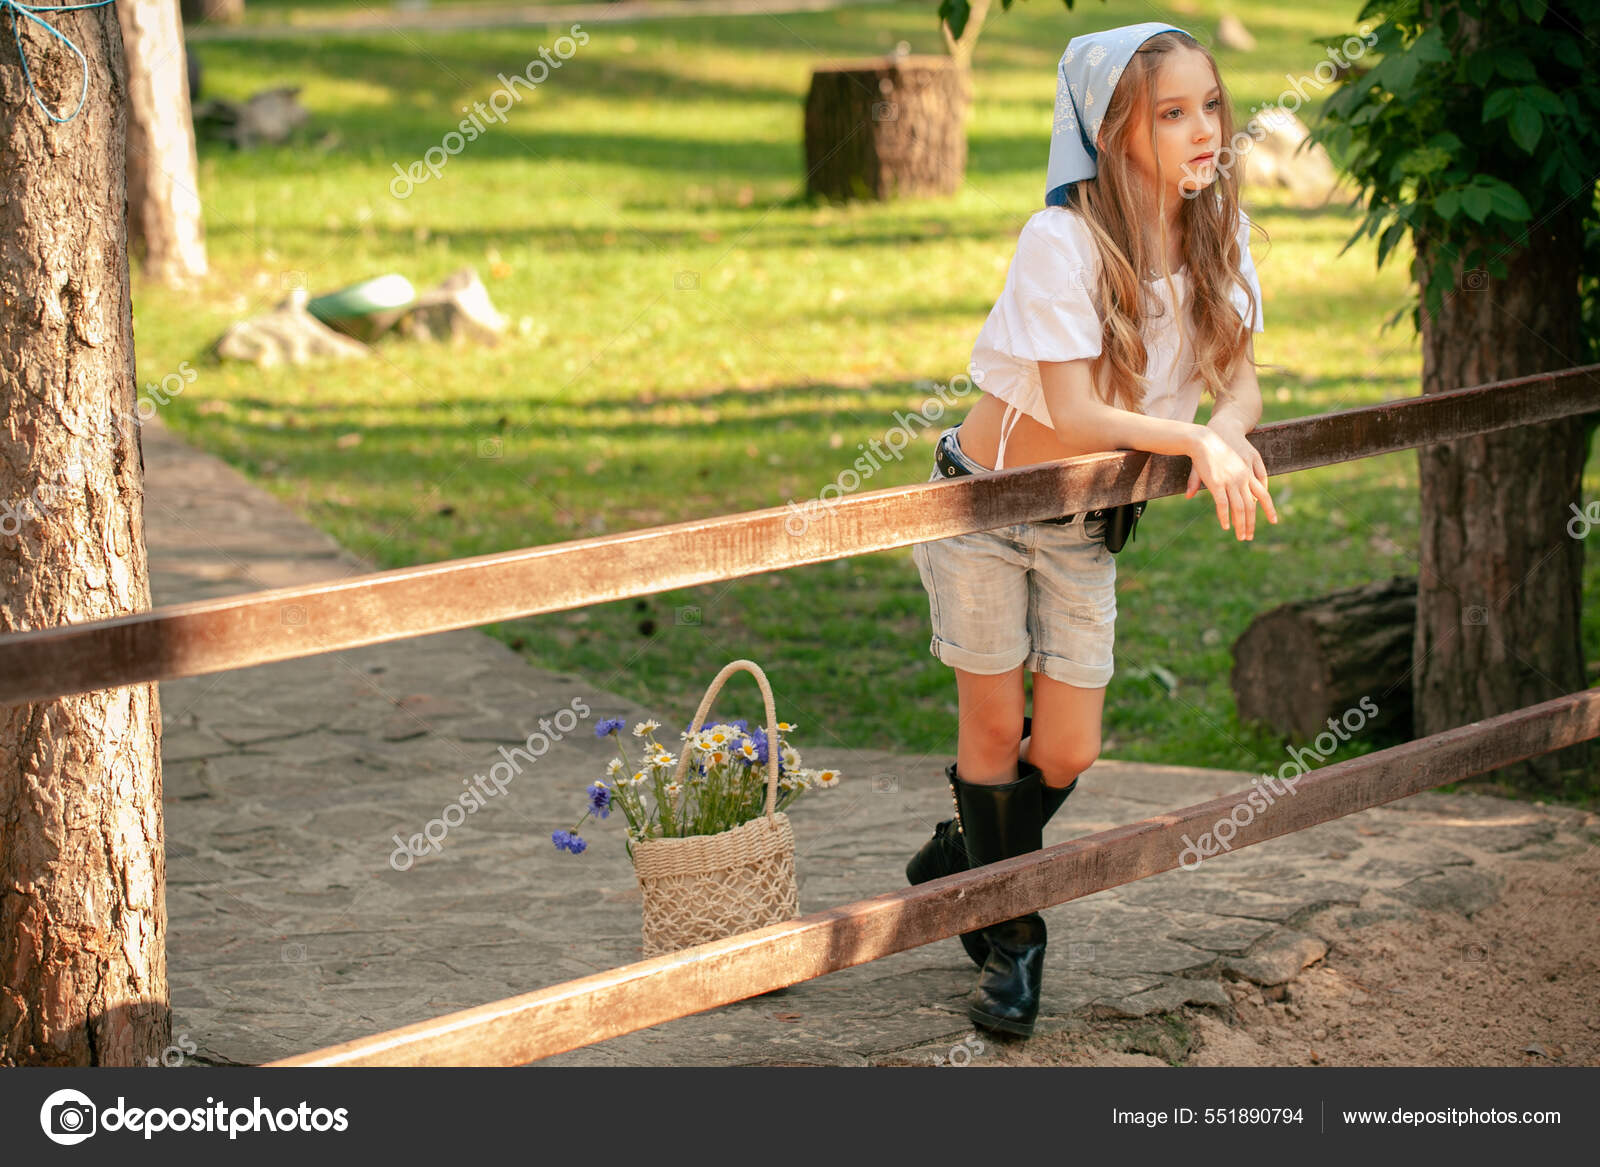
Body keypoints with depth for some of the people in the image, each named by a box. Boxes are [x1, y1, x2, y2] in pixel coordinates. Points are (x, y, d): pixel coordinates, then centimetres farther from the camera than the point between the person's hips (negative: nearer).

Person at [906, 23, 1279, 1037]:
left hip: (1083, 529, 5)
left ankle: (955, 867, 35)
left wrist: (1223, 437, -27)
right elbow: (1074, 418, -27)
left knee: (1067, 753, 5)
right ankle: (1011, 937, 26)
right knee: (996, 730, 4)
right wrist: (1190, 438, -34)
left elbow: (1239, 383, -6)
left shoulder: (1217, 235, -7)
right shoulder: (1061, 240, -25)